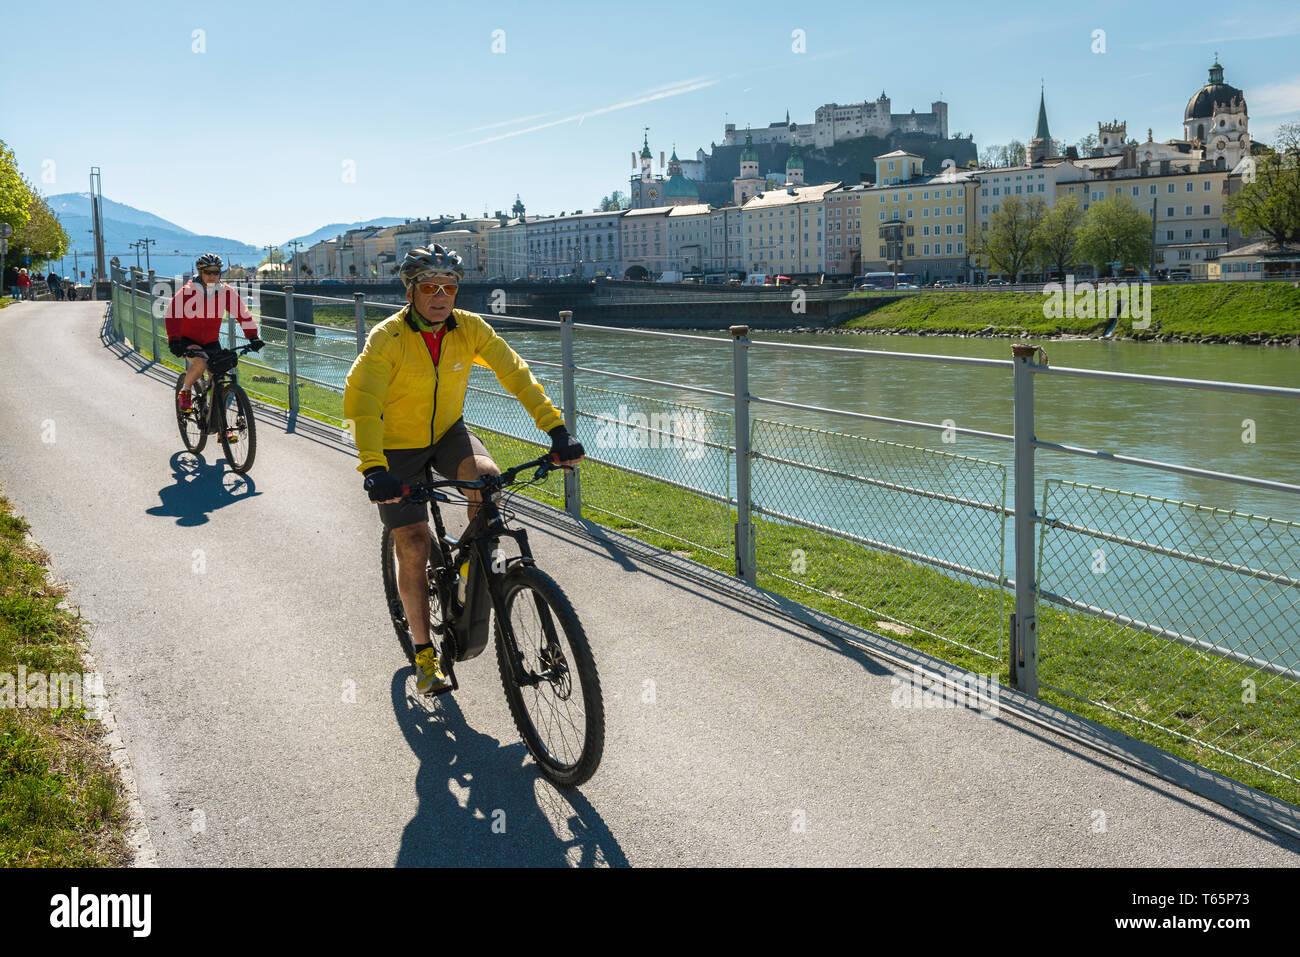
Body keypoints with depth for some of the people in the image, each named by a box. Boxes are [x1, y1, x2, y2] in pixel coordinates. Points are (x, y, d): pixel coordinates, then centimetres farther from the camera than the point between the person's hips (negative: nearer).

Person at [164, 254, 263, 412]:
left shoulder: (226, 292, -9)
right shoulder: (188, 291, -18)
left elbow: (243, 314, -6)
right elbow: (171, 315, -24)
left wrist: (253, 337, -17)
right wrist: (174, 340, -36)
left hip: (211, 341, 4)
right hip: (188, 339, -4)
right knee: (200, 363, -31)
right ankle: (184, 392, -4)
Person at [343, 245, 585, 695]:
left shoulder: (470, 329, -13)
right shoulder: (387, 338, -25)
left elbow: (515, 373, -15)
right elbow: (360, 401, -35)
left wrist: (556, 428, -27)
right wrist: (373, 468, -49)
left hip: (448, 431, 3)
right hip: (398, 447, -3)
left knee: (487, 477, -30)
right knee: (413, 548, -6)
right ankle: (424, 653, 12)